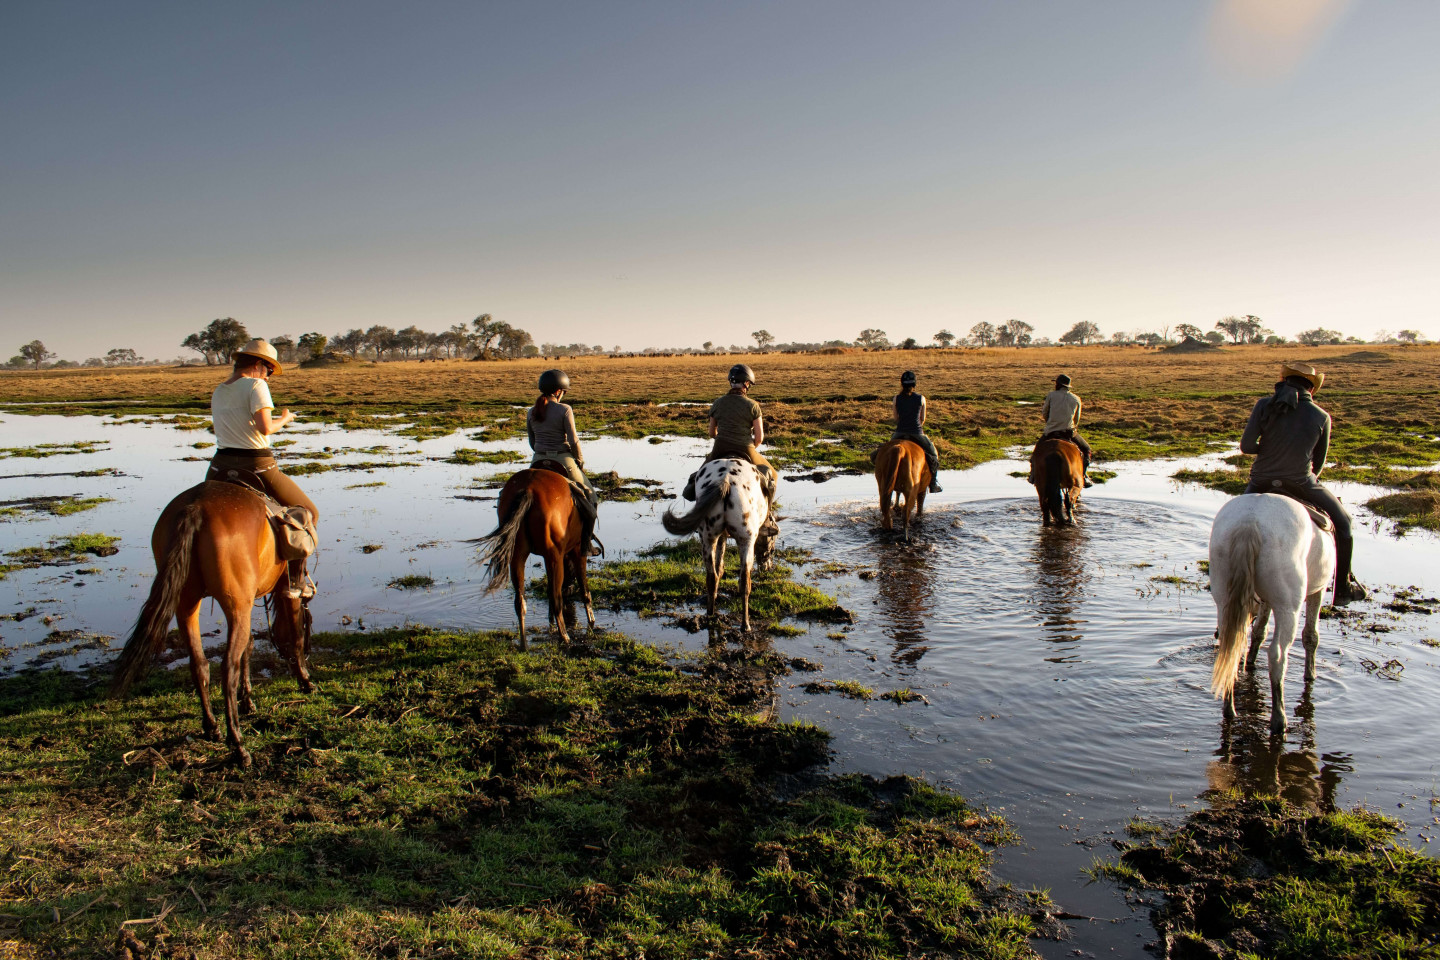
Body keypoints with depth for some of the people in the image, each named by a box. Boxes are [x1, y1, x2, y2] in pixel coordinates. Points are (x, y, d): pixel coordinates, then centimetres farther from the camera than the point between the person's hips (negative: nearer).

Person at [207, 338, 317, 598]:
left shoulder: (218, 392, 15)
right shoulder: (256, 385, -8)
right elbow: (265, 427, -20)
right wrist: (283, 419, -1)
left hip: (220, 468, 7)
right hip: (256, 467, -7)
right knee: (308, 513, 11)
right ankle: (295, 579, 6)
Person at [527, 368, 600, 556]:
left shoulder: (531, 412, 5)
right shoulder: (564, 410, -12)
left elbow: (532, 443, 10)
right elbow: (573, 441, -13)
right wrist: (580, 461, 1)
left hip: (538, 462, 5)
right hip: (563, 461, -5)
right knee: (590, 497, 12)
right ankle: (586, 543, 8)